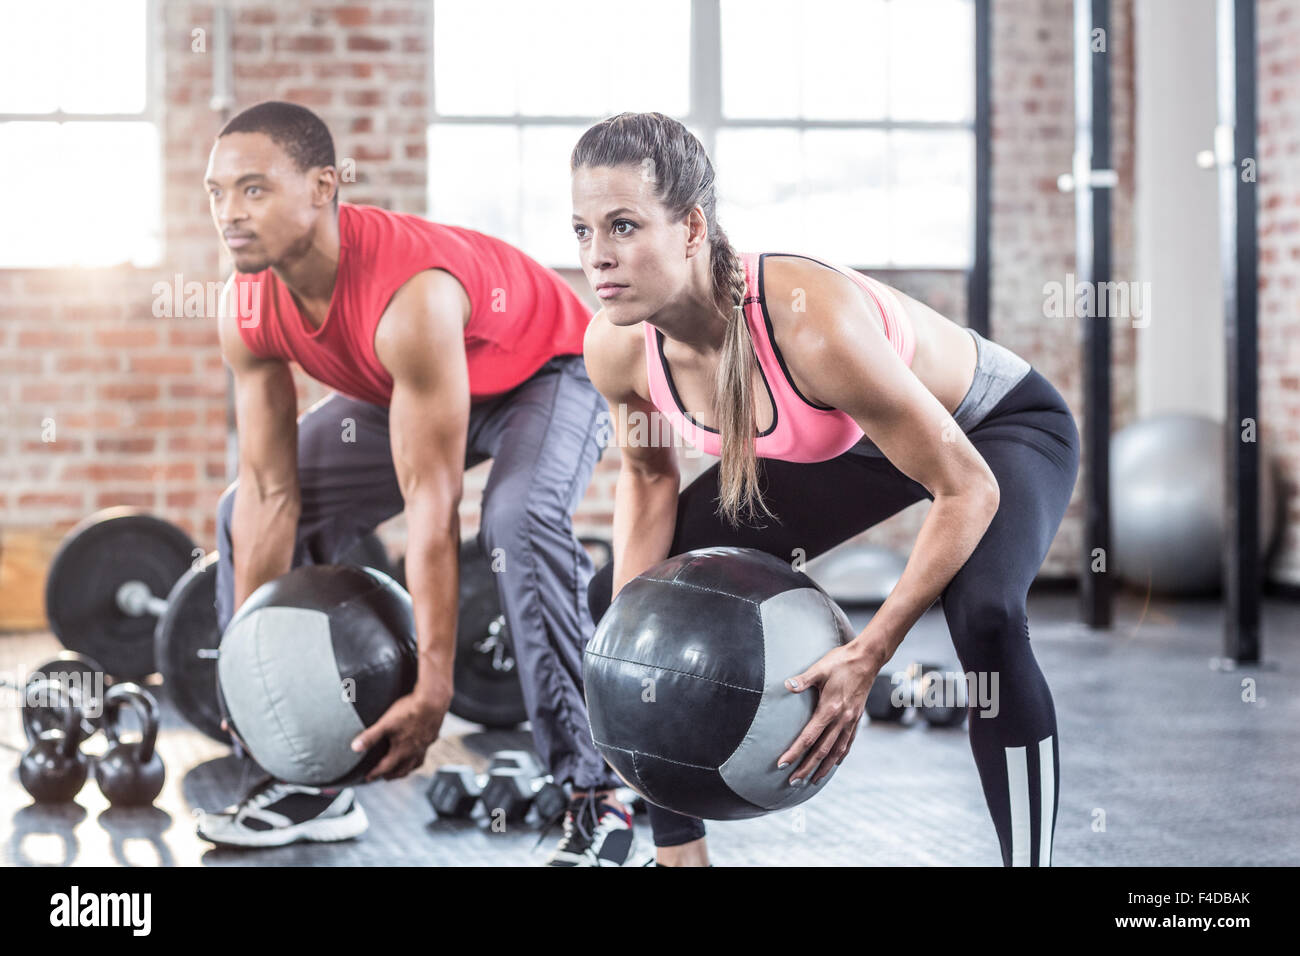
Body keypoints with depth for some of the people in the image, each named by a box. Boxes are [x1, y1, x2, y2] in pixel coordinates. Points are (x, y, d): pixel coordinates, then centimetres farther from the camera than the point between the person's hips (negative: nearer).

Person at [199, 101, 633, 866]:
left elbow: (432, 509, -40)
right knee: (247, 518, -2)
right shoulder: (248, 312, -20)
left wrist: (432, 689, -39)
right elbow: (270, 493, -14)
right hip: (406, 388, 8)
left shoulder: (411, 296, -41)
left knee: (520, 521, -37)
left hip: (547, 369, -7)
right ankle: (312, 782, 5)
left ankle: (597, 793, -27)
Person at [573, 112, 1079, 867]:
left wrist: (866, 658, -36)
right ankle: (680, 852, 15)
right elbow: (650, 478, 0)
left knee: (984, 614, -37)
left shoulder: (812, 324, -42)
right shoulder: (616, 349, -23)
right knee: (618, 601, 0)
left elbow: (966, 490, -32)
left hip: (1000, 426, -6)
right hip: (848, 440, 6)